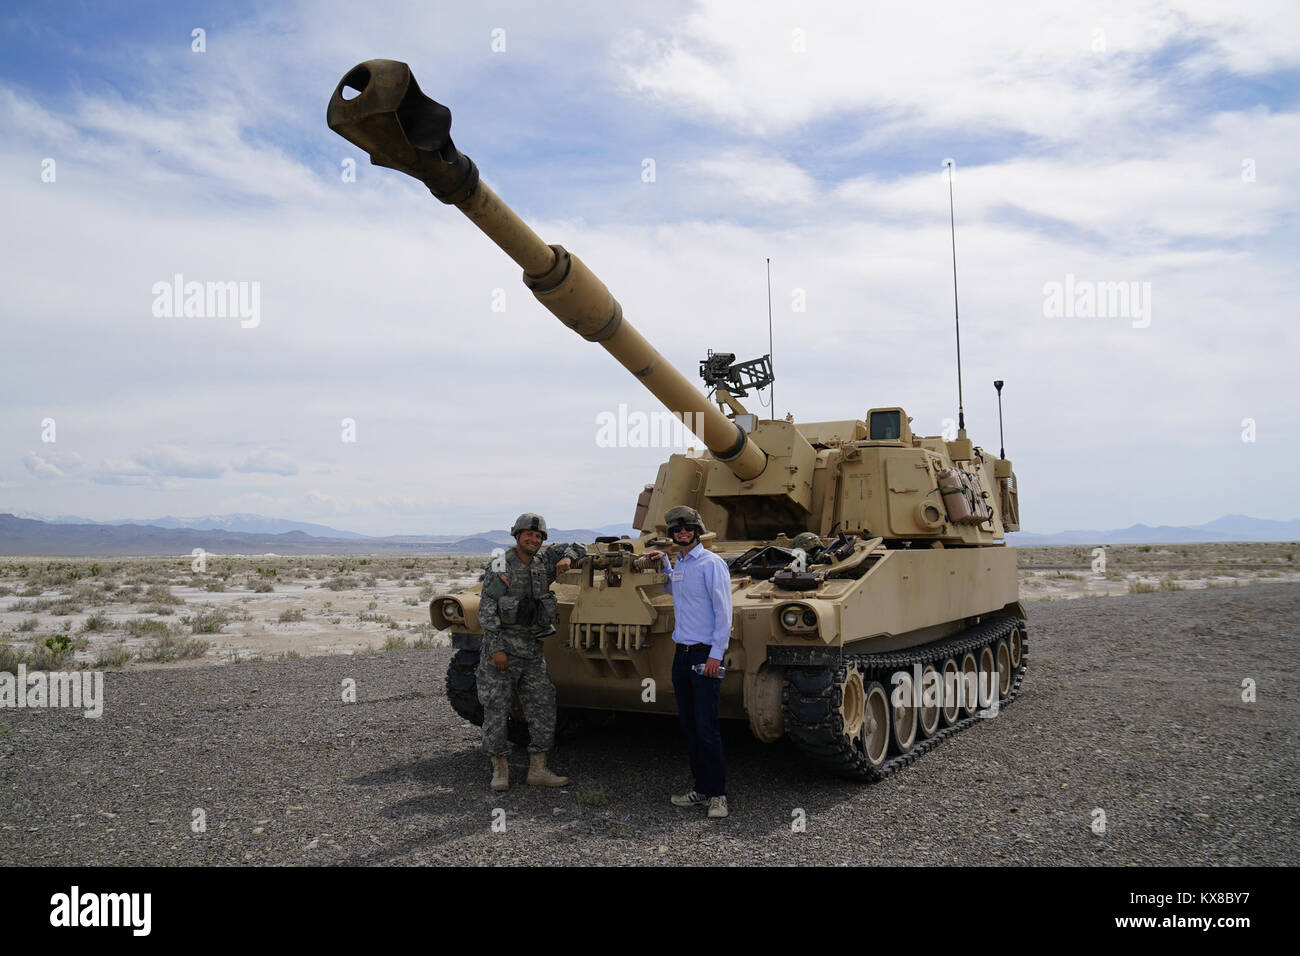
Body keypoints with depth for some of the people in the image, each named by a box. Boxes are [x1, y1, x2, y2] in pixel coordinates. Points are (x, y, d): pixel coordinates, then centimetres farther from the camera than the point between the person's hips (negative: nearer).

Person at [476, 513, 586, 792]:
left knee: (543, 708, 3)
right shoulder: (498, 567, -8)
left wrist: (566, 559, -7)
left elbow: (577, 548, 16)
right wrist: (497, 649, -15)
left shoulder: (544, 561, 5)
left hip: (532, 650, 5)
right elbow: (486, 612, -9)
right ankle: (500, 770, 14)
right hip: (501, 647, -5)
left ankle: (538, 770, 12)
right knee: (496, 708, 1)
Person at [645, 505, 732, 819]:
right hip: (681, 654, 8)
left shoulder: (711, 564, -10)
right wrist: (663, 563, 23)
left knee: (706, 729, -6)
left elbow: (723, 611, -12)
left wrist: (716, 655, -16)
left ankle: (717, 795, 3)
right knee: (689, 727, 10)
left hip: (705, 655, -7)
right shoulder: (678, 566, 13)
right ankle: (701, 788, 20)